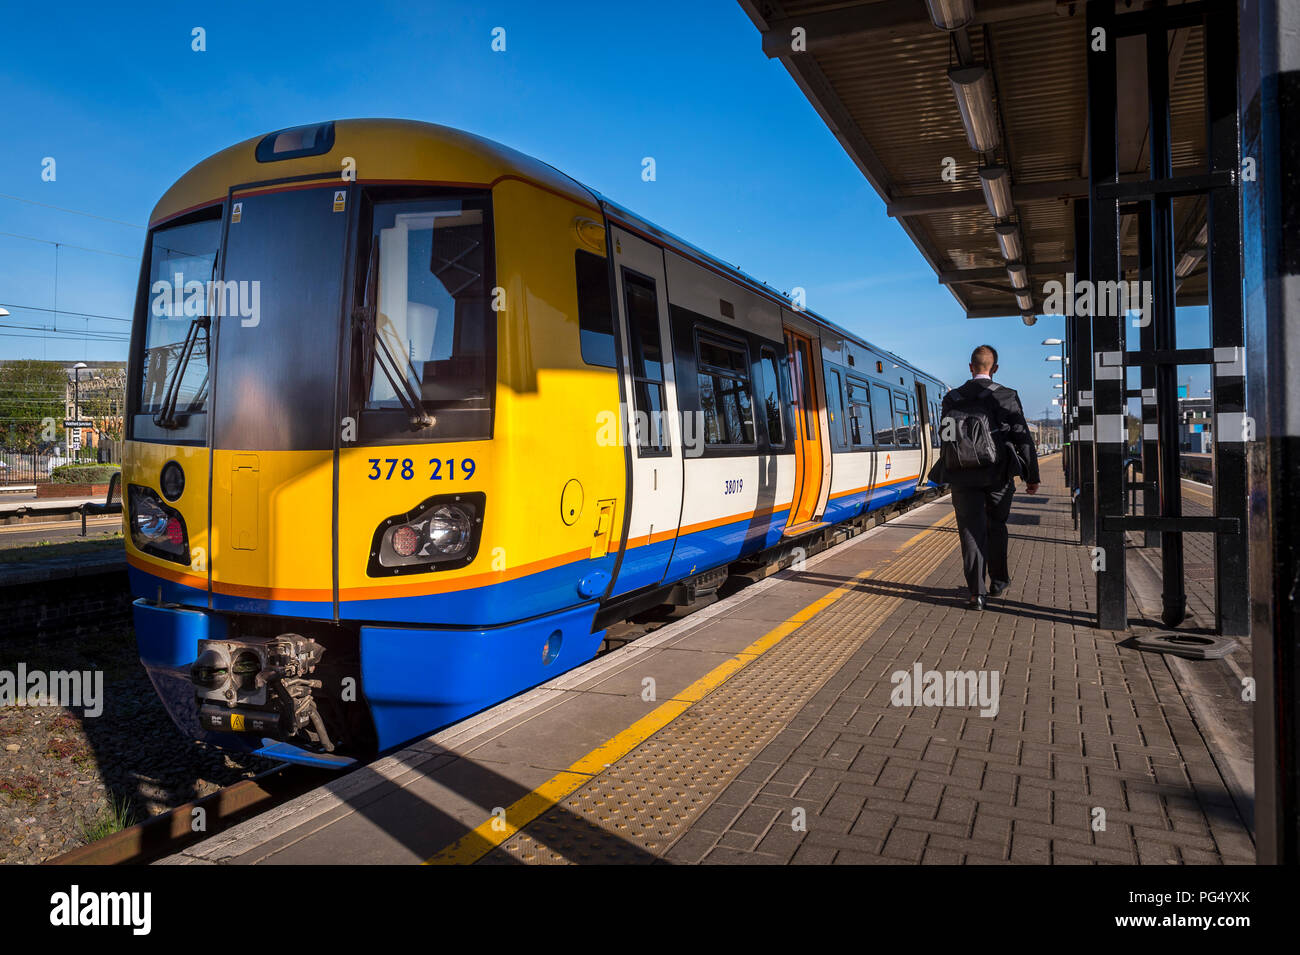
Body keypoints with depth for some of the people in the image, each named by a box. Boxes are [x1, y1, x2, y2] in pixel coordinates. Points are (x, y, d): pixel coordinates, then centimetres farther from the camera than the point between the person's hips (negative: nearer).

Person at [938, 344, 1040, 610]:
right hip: (997, 475, 0)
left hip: (962, 477, 1)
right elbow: (1023, 437, -4)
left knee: (972, 531, 3)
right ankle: (998, 581, 30)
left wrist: (951, 471, 17)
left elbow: (944, 437, 6)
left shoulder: (952, 399, 2)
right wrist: (1032, 476, 3)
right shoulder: (1006, 397, -4)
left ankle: (977, 592, -1)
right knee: (996, 526, 18)